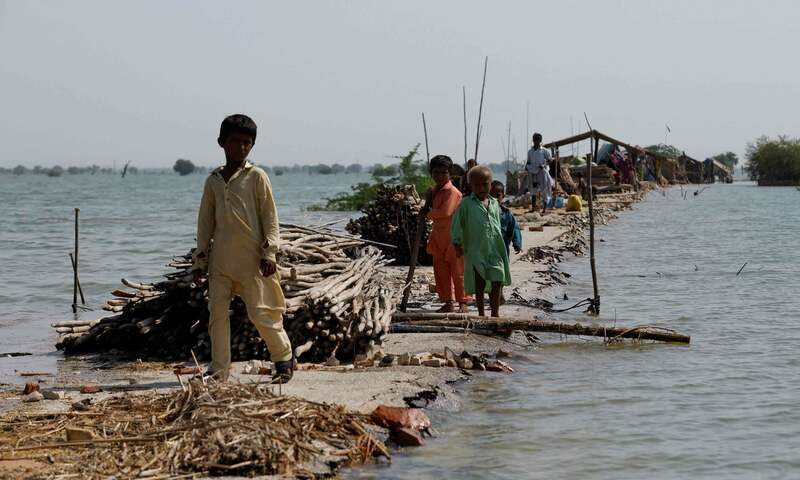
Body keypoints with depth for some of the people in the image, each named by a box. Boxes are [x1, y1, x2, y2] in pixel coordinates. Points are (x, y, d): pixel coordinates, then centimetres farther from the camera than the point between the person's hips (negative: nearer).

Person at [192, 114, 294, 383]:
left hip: (251, 259, -4)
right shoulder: (213, 180, 10)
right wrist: (200, 260, 12)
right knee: (217, 313, 2)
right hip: (220, 260, 4)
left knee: (260, 313, -3)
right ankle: (218, 370, 9)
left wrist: (269, 253, -9)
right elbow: (205, 222, 14)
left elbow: (270, 216, -2)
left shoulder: (257, 177, -1)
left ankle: (284, 358, 16)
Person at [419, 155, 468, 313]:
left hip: (454, 237, -8)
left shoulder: (452, 191, -16)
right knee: (440, 272, 10)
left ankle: (462, 303, 7)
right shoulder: (433, 191, 12)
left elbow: (445, 212, -27)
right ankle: (447, 303, 18)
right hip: (439, 238, 9)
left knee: (458, 272, -1)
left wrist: (428, 214, -12)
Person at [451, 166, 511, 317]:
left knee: (498, 282, -2)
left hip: (495, 250, 3)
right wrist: (457, 244, -7)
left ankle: (495, 312, 10)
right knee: (479, 284, 5)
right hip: (475, 251, -3)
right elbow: (456, 224, -2)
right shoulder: (466, 204, -3)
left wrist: (501, 245, 20)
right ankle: (481, 314, 16)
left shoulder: (494, 204, 10)